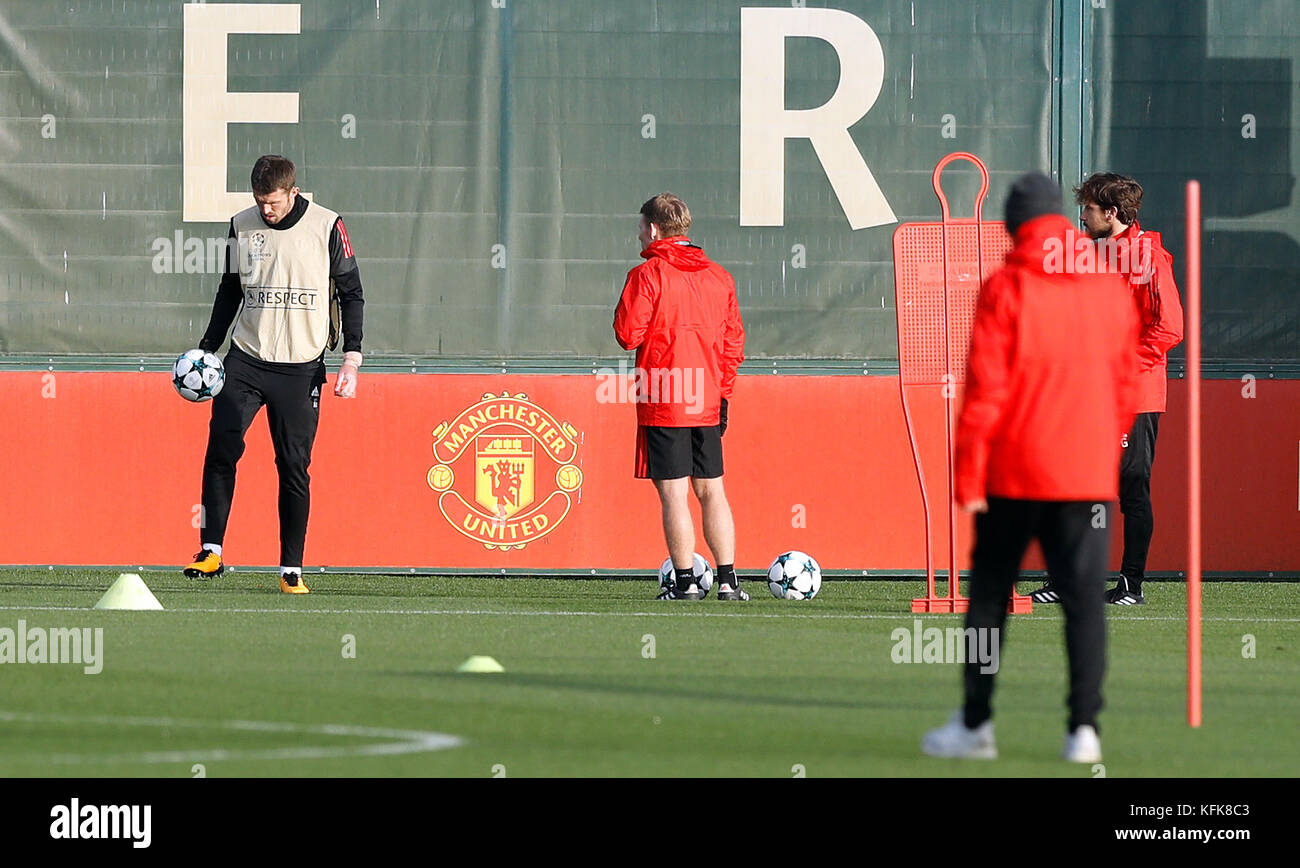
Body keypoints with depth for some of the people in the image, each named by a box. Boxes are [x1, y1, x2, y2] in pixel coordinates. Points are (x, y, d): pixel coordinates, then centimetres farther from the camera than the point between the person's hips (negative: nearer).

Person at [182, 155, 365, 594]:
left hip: (301, 367, -2)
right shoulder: (242, 226, 5)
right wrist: (206, 350, 9)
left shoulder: (326, 226, -3)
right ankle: (211, 552, -6)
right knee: (220, 450, -11)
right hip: (246, 360, 2)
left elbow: (351, 294, 2)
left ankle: (291, 570, 5)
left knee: (294, 466, -2)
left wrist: (352, 357, -6)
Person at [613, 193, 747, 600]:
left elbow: (628, 334, -12)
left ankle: (686, 581, -4)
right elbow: (733, 341, 11)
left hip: (662, 402, -5)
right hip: (706, 401, 5)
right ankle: (728, 579, 6)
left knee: (674, 493, -3)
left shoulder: (647, 275, -9)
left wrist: (624, 312, 9)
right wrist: (723, 394, 16)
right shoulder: (719, 277, 10)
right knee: (711, 490, 10)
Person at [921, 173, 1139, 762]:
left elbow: (984, 390, -10)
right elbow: (1125, 386, 12)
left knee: (989, 596, 10)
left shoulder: (1005, 289, -7)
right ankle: (1084, 729, -8)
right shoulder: (1112, 288, 5)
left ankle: (975, 724, 13)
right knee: (1085, 599, 1)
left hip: (1013, 472, -2)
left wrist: (968, 476, -7)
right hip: (1088, 473, 2)